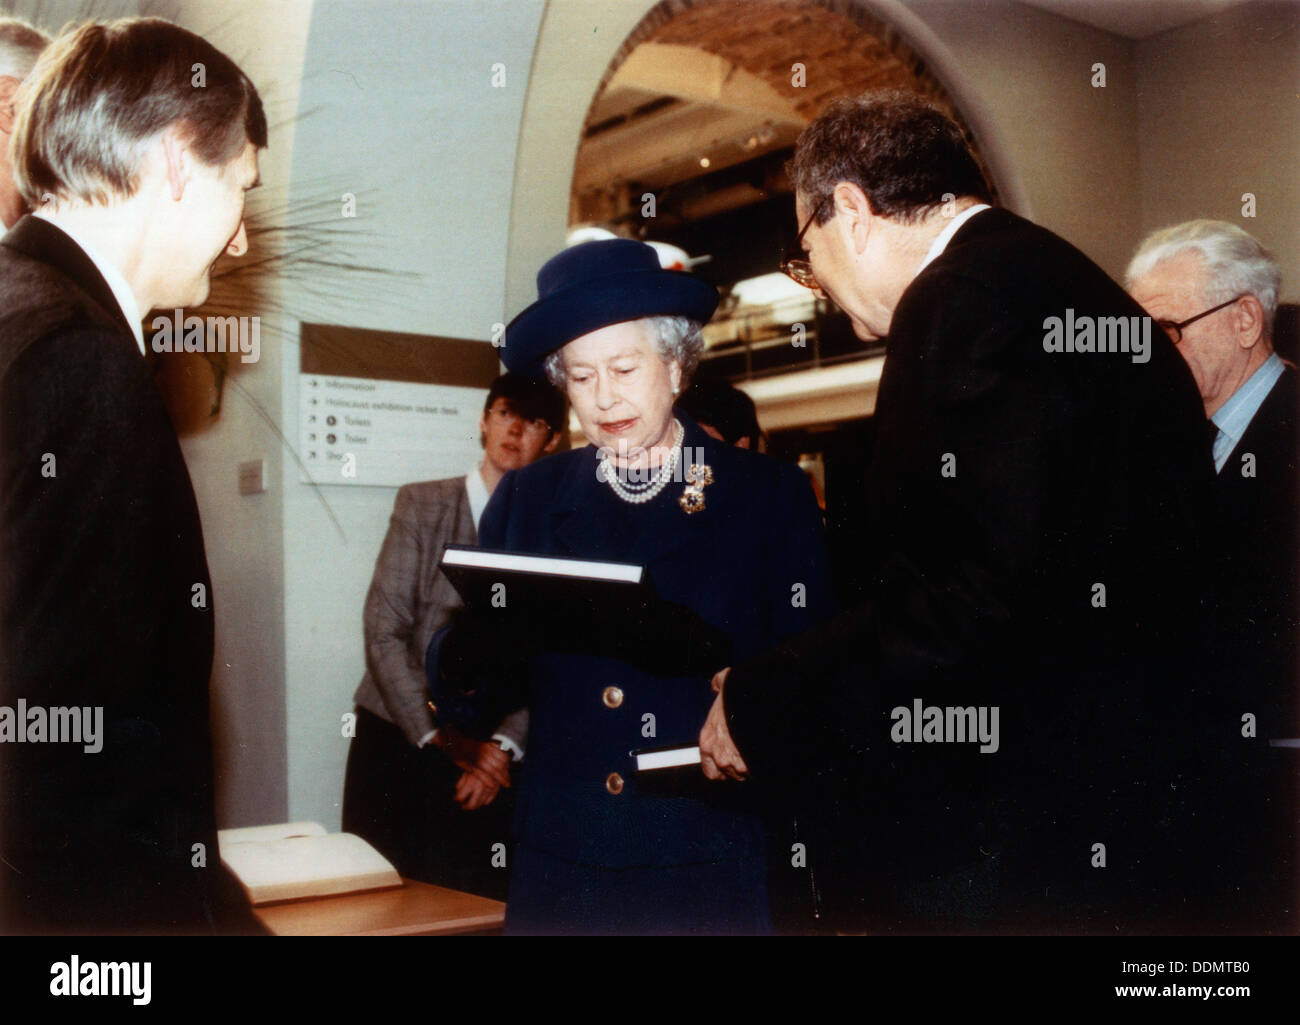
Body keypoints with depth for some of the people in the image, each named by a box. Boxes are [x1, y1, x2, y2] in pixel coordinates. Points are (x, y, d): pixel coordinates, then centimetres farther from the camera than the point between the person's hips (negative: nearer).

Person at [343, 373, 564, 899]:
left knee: (486, 895, -2)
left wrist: (505, 745, -12)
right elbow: (384, 633, -3)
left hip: (493, 757, 0)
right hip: (399, 738, 0)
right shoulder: (422, 505, 3)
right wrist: (438, 737, -10)